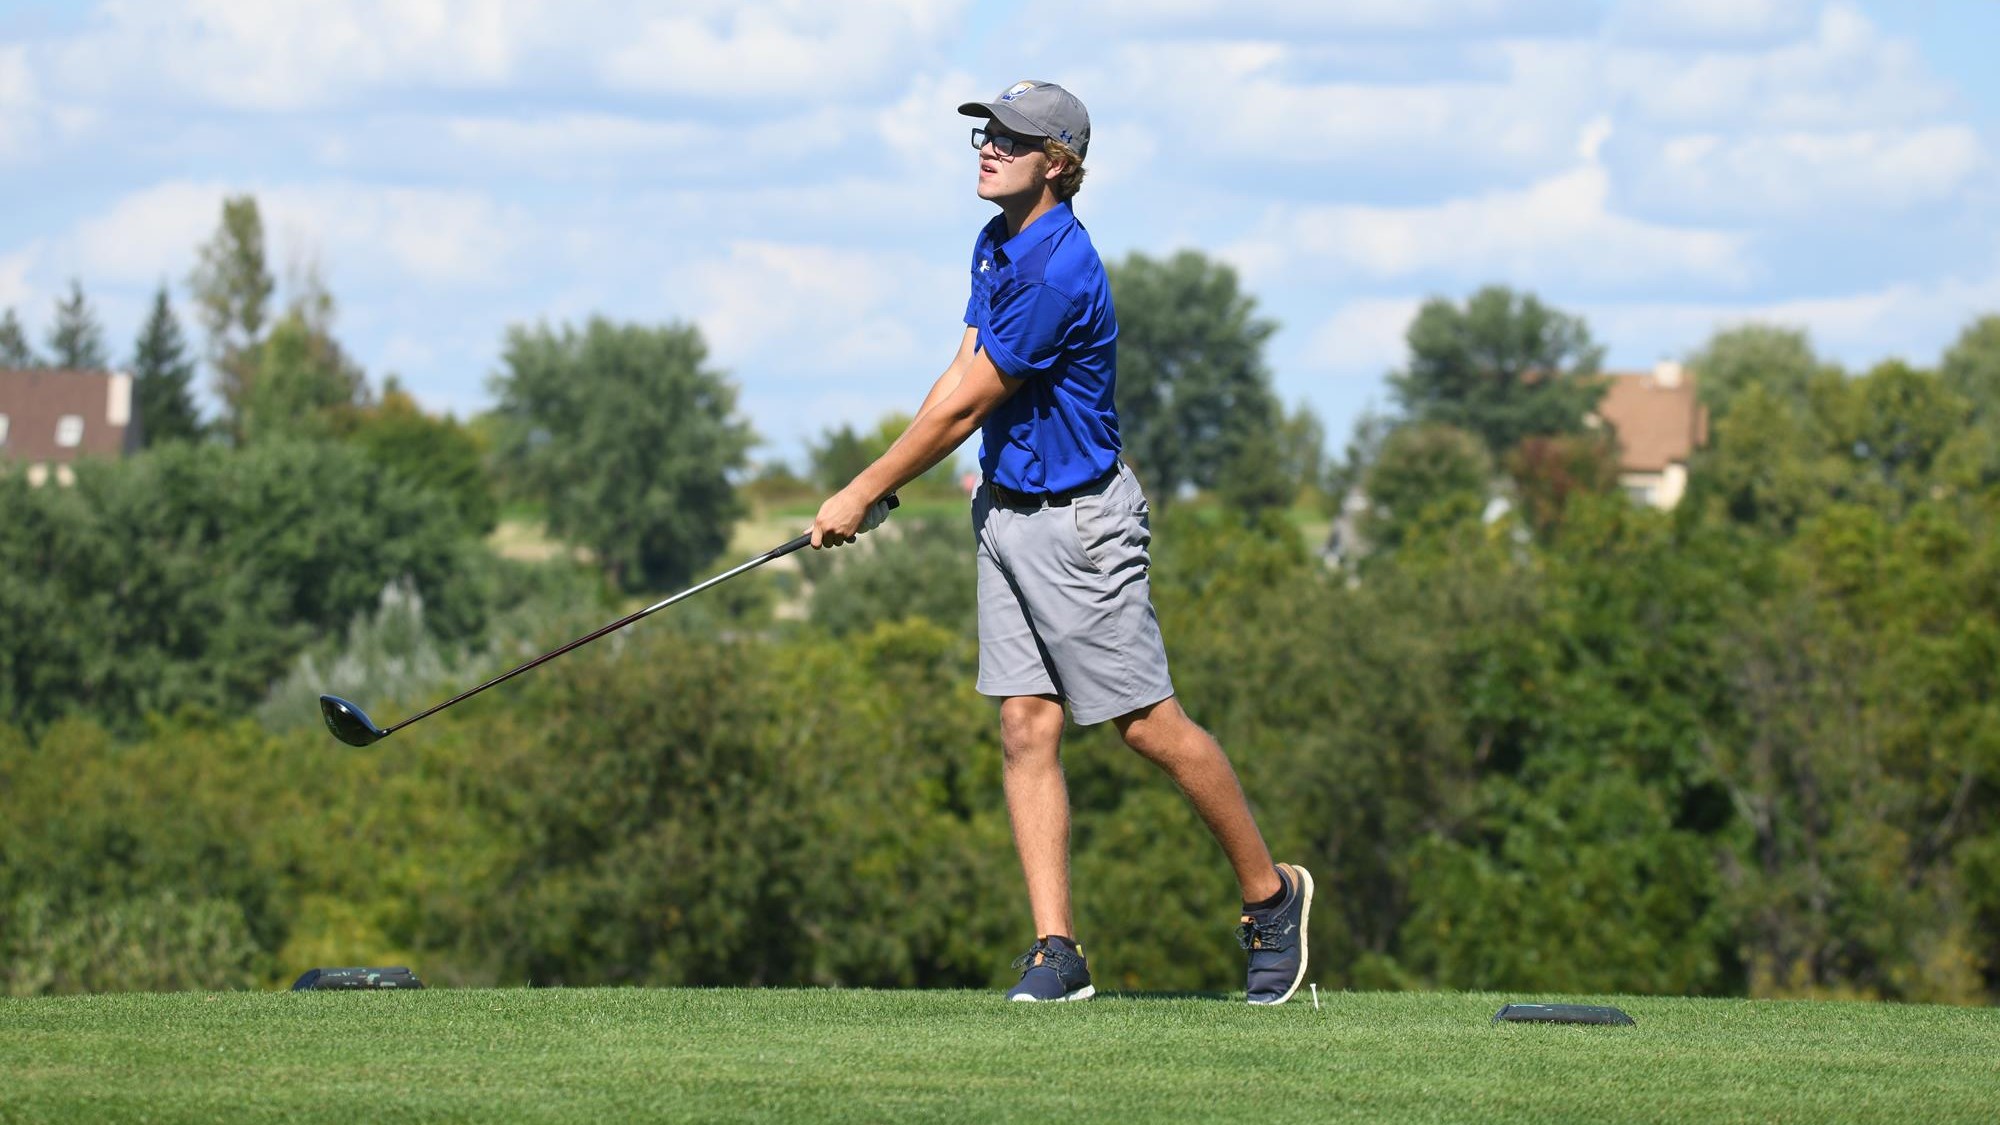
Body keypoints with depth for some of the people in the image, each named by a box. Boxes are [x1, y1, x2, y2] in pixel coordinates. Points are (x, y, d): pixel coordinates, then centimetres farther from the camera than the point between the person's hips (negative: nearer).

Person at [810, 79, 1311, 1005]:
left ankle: (1269, 894, 16)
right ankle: (1056, 952, 0)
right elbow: (960, 377, 11)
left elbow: (961, 408, -17)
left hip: (1078, 520, -9)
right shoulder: (995, 247, 7)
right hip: (1006, 512, 9)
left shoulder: (1059, 274, -23)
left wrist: (864, 494, -8)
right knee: (1027, 728, 1)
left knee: (1149, 725, -2)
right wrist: (876, 488, 0)